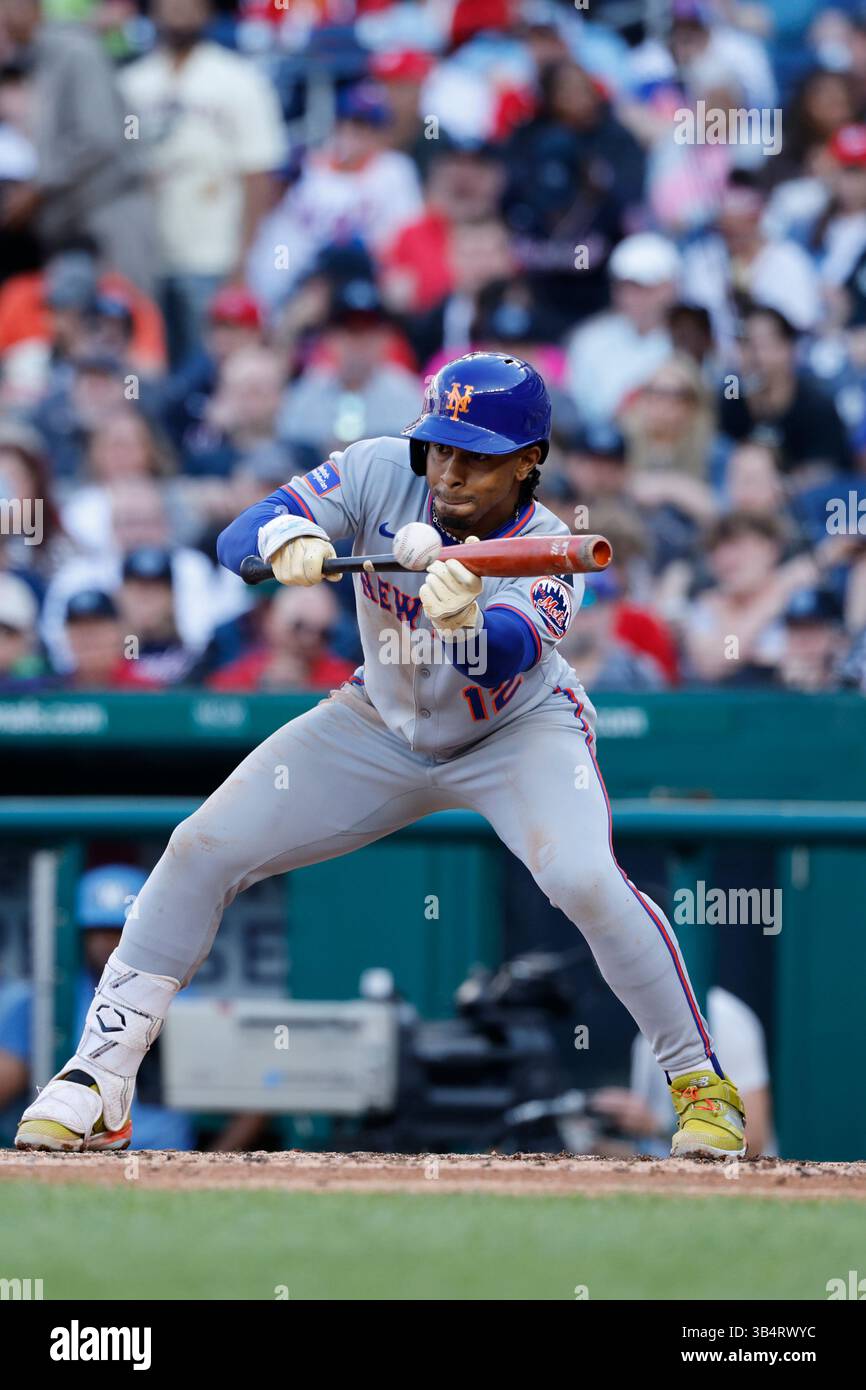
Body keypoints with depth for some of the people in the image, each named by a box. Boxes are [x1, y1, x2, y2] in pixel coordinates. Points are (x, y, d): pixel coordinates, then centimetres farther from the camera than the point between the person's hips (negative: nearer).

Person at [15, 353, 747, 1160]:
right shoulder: (381, 474, -22)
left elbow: (509, 657, -48)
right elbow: (236, 541, -28)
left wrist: (466, 622, -71)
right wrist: (286, 540, -51)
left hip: (518, 733, -3)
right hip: (383, 724, 4)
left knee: (583, 877, -30)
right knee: (203, 850, -7)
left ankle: (701, 1083, -12)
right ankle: (97, 1081, 3)